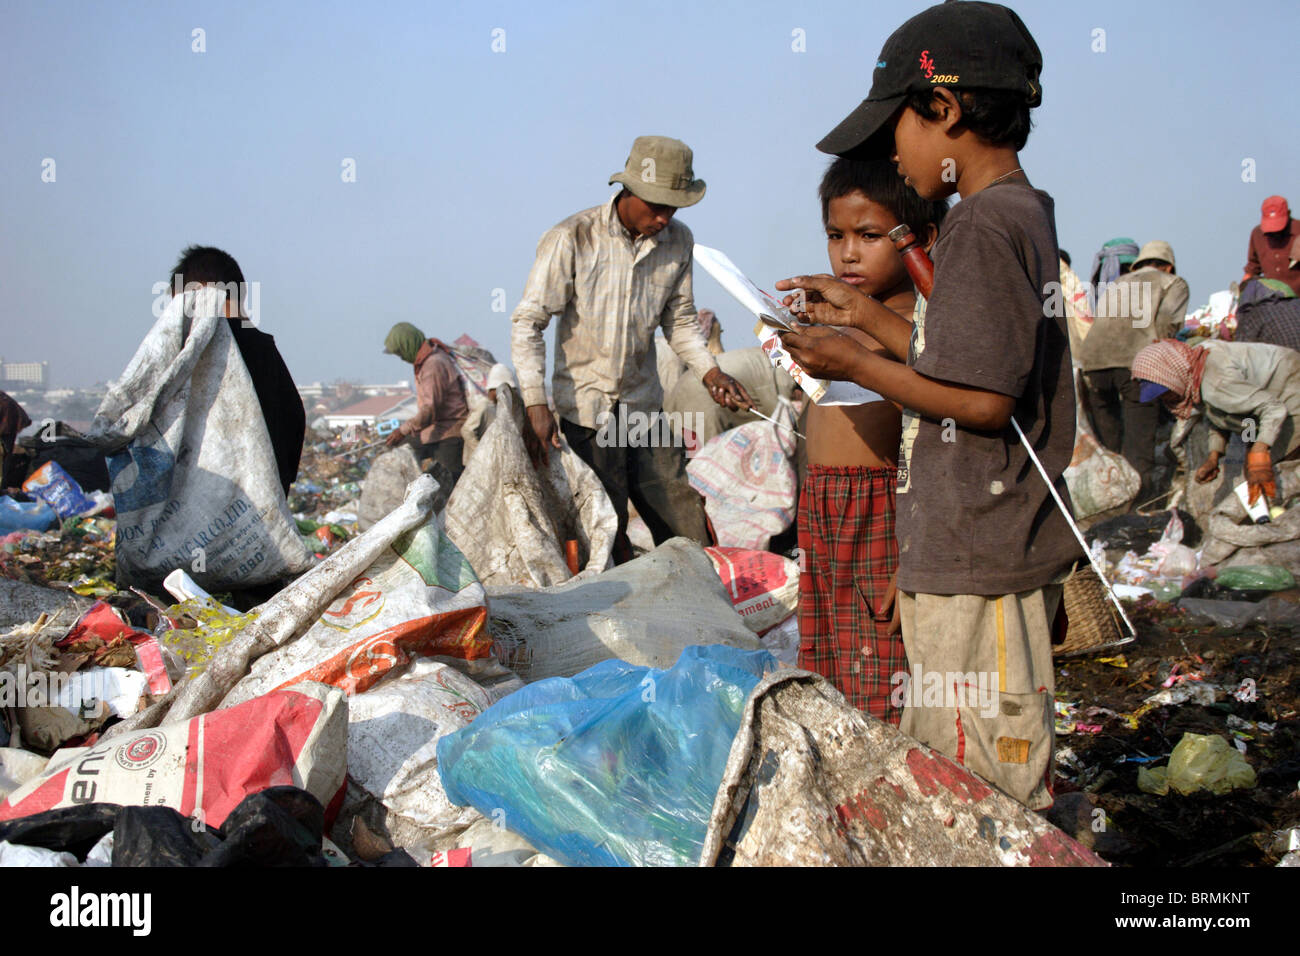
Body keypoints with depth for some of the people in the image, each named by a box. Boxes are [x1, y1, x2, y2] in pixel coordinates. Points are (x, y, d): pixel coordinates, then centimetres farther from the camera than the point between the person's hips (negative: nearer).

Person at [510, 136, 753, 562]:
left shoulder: (678, 242, 1)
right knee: (606, 542, 1)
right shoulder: (571, 240, -13)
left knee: (689, 535, 5)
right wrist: (535, 405, -20)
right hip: (586, 410, -4)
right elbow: (528, 323, -11)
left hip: (646, 406, 4)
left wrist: (710, 371, -4)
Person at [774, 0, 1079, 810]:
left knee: (980, 791, -2)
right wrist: (867, 315, 20)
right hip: (988, 550, 10)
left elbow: (984, 400, -21)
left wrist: (856, 365, -11)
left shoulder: (983, 224, -17)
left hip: (977, 561, -10)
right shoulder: (1023, 211, 13)